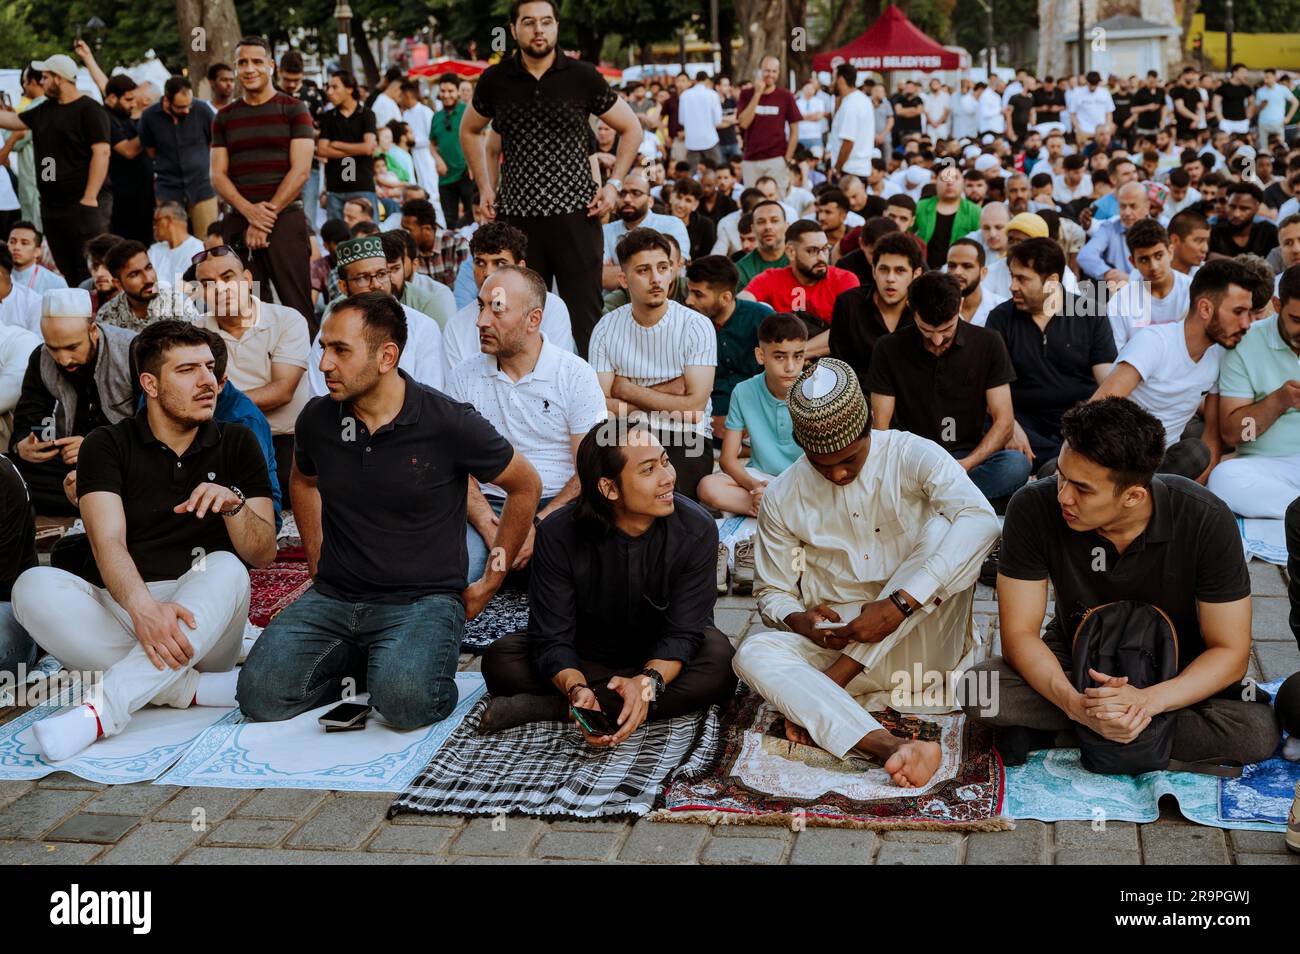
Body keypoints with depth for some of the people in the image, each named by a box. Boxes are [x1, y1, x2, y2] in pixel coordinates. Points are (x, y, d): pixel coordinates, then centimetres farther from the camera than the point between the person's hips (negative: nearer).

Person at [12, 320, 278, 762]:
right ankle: (193, 689, -29)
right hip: (124, 607, 0)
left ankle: (102, 710, -40)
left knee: (225, 569, -31)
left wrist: (233, 503, -21)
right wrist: (145, 608, -34)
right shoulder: (108, 445, 4)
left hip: (204, 621, 0)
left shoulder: (237, 444, 8)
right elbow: (108, 543, -13)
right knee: (35, 586, -26)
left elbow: (264, 554, 2)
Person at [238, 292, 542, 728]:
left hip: (423, 599, -4)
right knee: (261, 694, -18)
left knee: (404, 699, -33)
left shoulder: (449, 422, -12)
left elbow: (525, 486, 3)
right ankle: (362, 664, 8)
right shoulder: (316, 419, 1)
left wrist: (490, 583, 5)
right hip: (334, 596, 4)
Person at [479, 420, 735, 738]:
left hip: (663, 660, 1)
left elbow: (683, 632, -22)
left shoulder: (696, 529, -21)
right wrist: (576, 688, -45)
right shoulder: (558, 535, -21)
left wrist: (648, 681, -43)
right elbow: (552, 638, -23)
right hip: (584, 660, -1)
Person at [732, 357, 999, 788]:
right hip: (838, 641, 2)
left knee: (943, 529, -27)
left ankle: (829, 688, -26)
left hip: (921, 637, -2)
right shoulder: (783, 498, 1)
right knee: (753, 654, -26)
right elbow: (772, 591, 10)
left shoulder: (910, 455, -9)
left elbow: (981, 520, -27)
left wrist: (899, 603, -35)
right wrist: (799, 620, -17)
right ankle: (889, 746, -47)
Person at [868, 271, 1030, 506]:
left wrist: (967, 463, -19)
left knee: (1017, 464, -33)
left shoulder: (988, 343, 0)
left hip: (969, 458, 1)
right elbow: (880, 427, 0)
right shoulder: (889, 349, 0)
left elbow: (1004, 421, -1)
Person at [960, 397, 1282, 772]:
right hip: (1074, 663, -1)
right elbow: (1019, 633, -19)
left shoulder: (1206, 522, -24)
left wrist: (1147, 700, -37)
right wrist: (1075, 703, -38)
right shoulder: (1034, 509, -23)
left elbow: (1230, 652, -18)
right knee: (978, 689, -28)